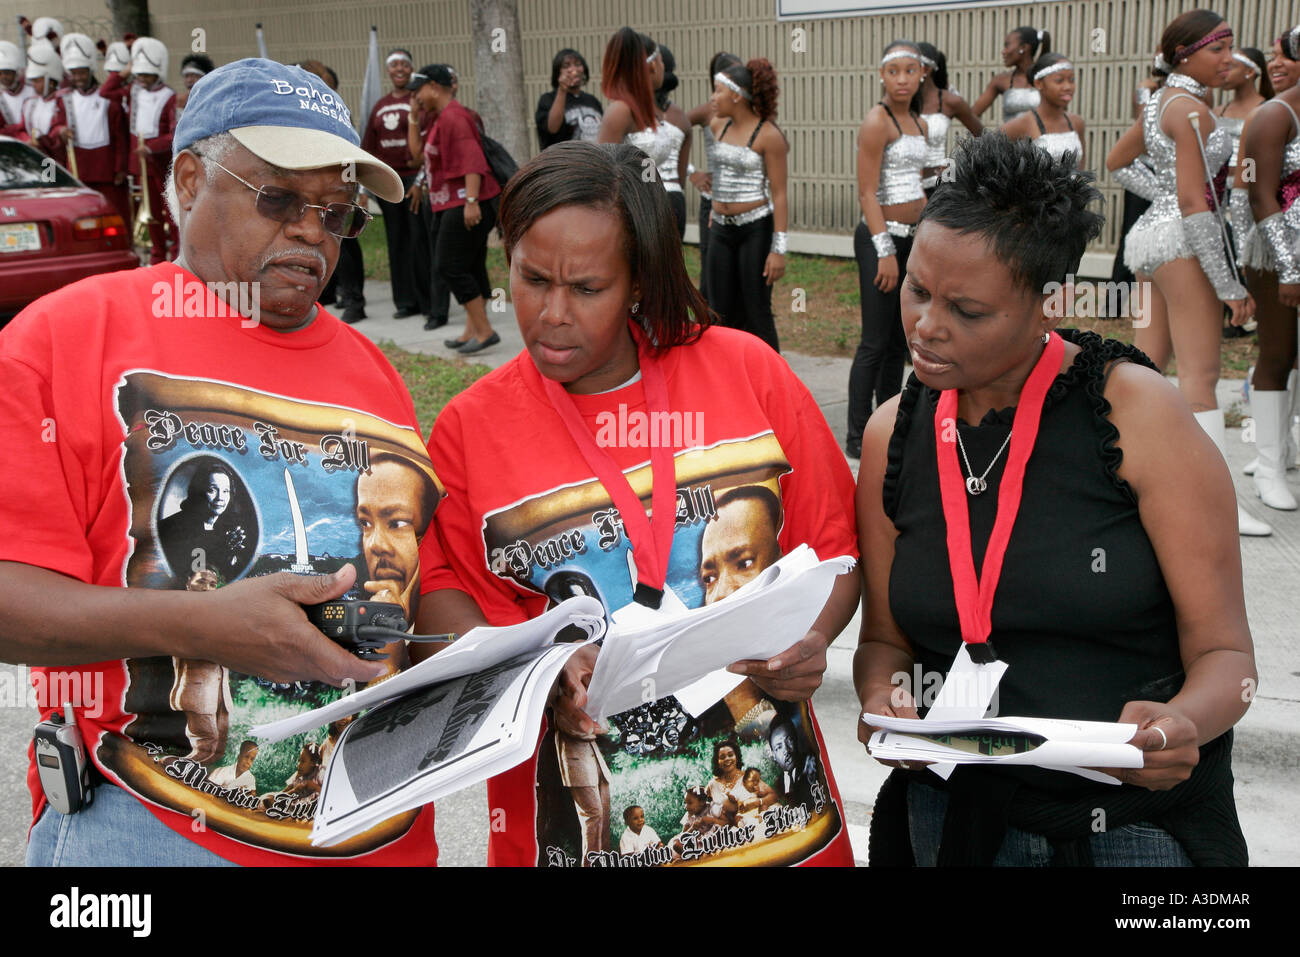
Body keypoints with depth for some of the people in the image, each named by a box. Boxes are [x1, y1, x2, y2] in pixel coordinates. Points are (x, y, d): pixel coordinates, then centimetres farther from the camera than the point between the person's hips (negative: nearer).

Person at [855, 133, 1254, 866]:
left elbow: (1223, 650, -12)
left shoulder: (1134, 412, -14)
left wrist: (1182, 724, -32)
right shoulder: (893, 436, -2)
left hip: (1143, 823, -3)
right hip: (955, 817, 4)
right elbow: (886, 638, 6)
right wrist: (884, 697, -15)